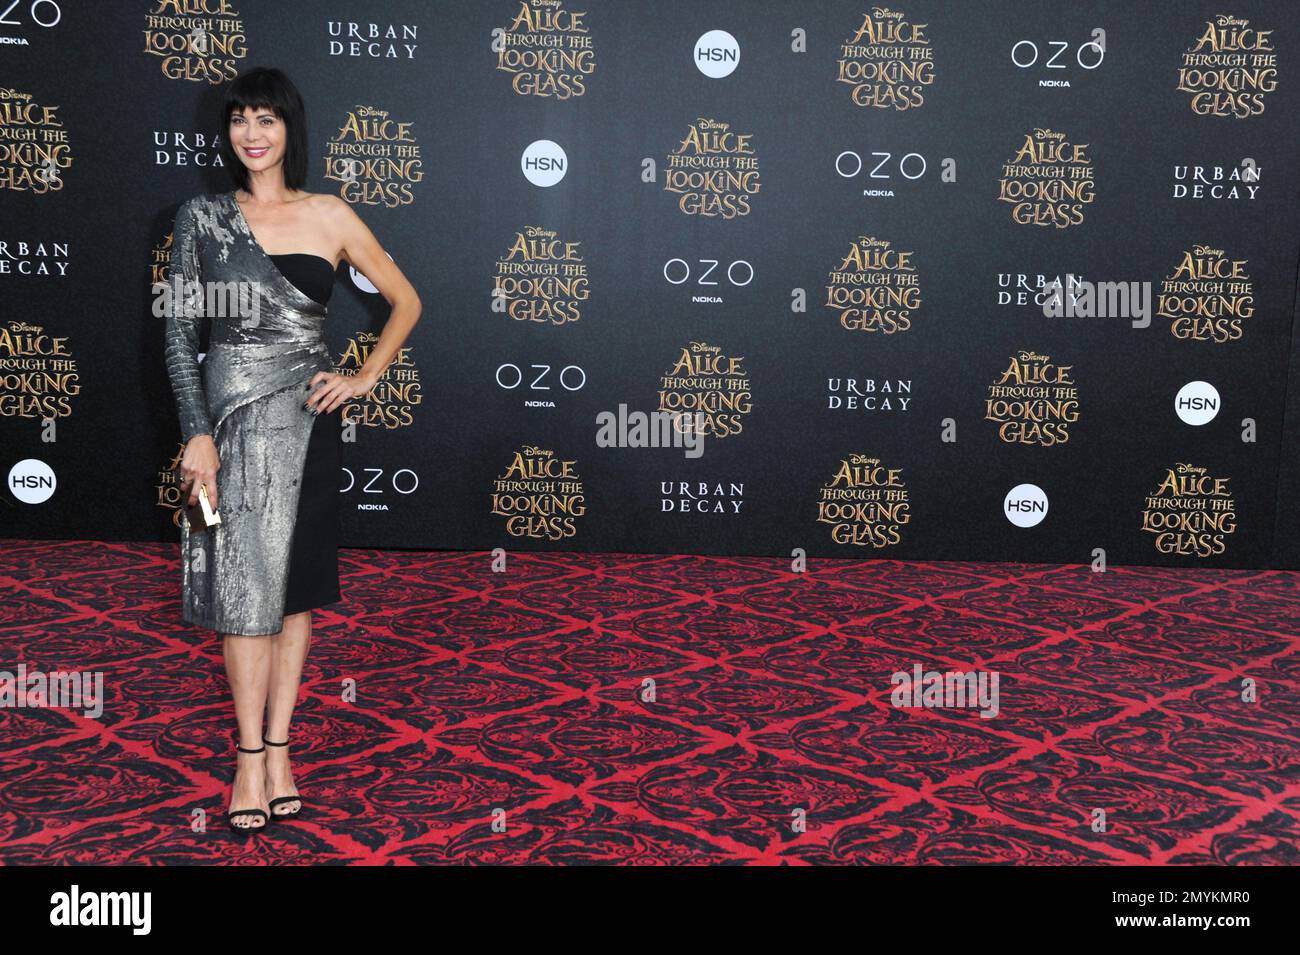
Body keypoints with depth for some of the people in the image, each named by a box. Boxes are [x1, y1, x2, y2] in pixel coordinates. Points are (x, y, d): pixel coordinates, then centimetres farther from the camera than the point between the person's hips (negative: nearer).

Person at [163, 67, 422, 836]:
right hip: (230, 411, -1)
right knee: (244, 585, -1)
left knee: (298, 584, 5)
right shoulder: (202, 218, 4)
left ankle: (277, 746, 14)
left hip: (305, 415, 1)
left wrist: (364, 379, 1)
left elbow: (406, 301, 11)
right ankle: (253, 757, 6)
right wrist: (198, 433, -7)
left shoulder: (329, 217, 4)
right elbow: (179, 331, 1)